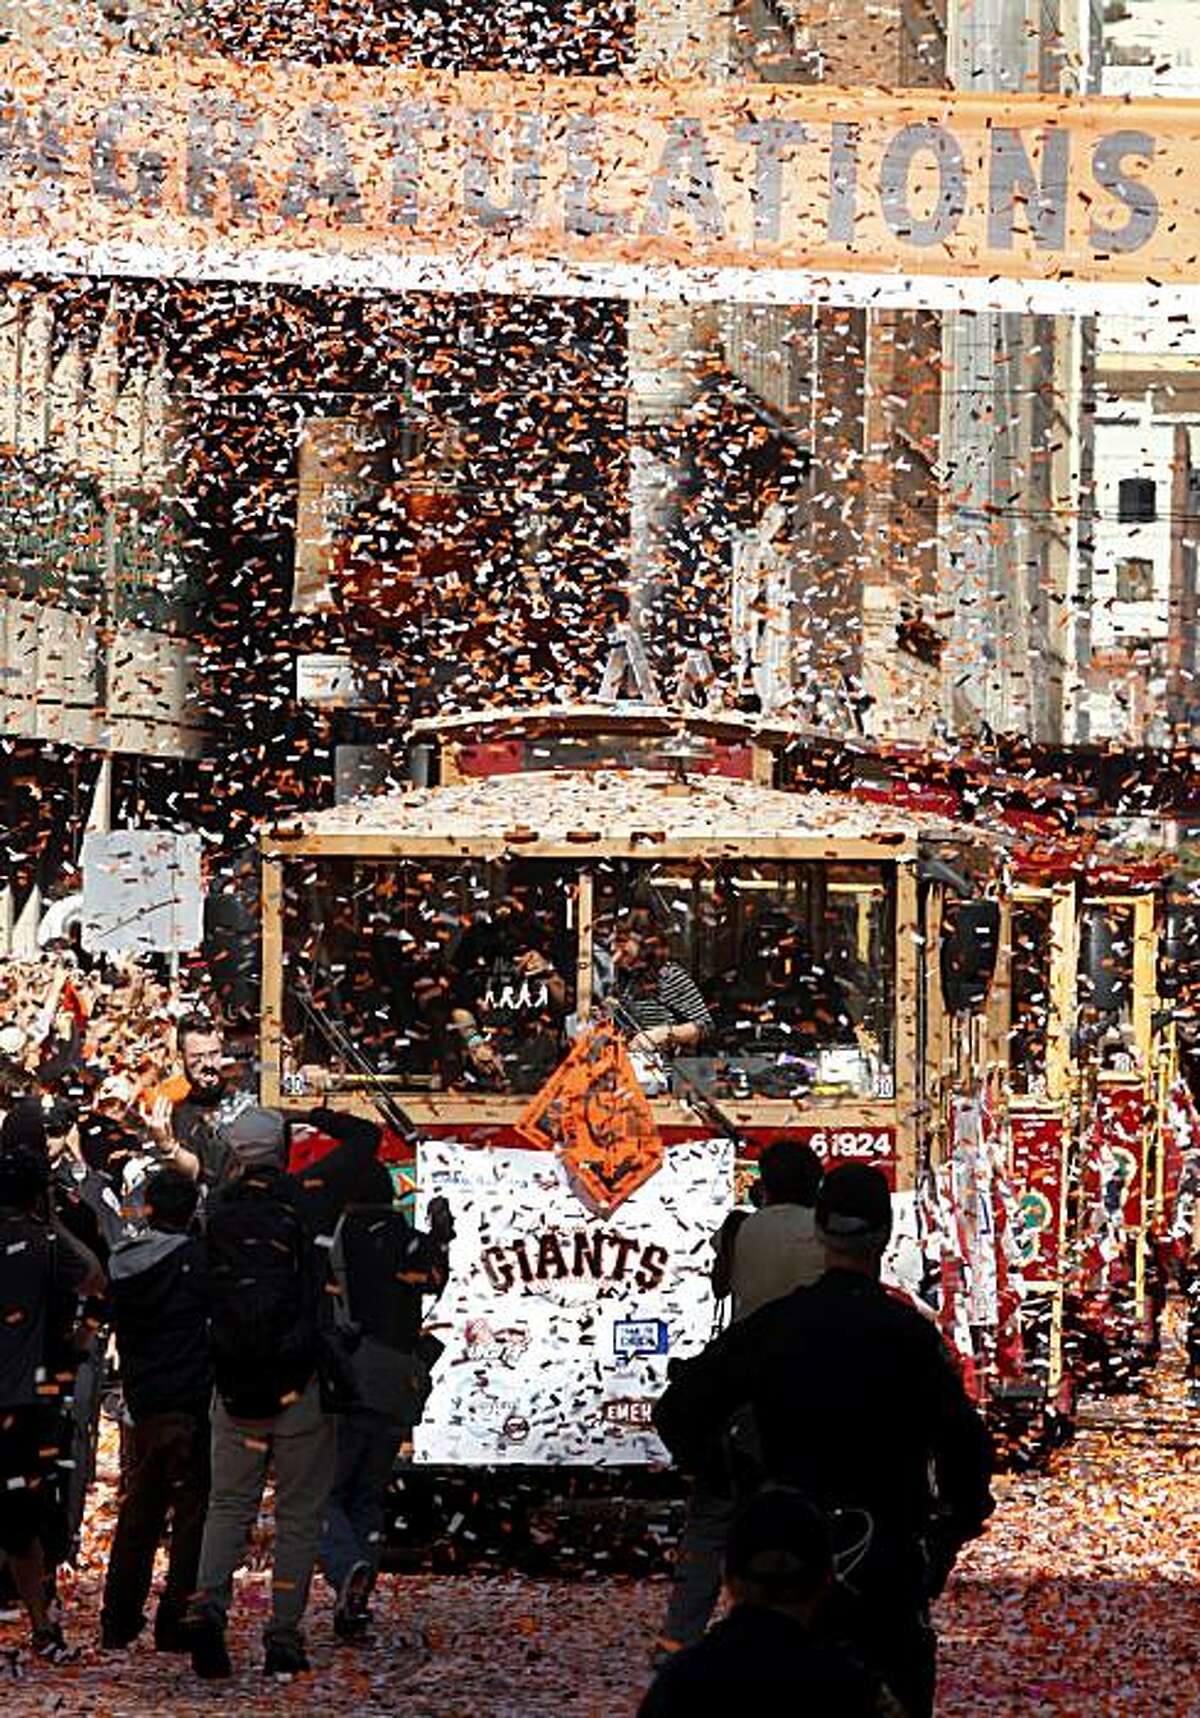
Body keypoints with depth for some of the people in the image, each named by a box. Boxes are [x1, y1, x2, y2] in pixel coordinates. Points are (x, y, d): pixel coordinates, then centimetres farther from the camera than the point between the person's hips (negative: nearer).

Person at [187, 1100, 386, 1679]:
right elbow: (367, 1138, 5)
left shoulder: (219, 1208, 0)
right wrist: (325, 1119, 21)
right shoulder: (305, 1196, -4)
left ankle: (207, 1602, -12)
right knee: (299, 1513, 6)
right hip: (301, 1385, -2)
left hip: (234, 1386, 2)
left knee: (229, 1504, 11)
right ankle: (284, 1637, 4)